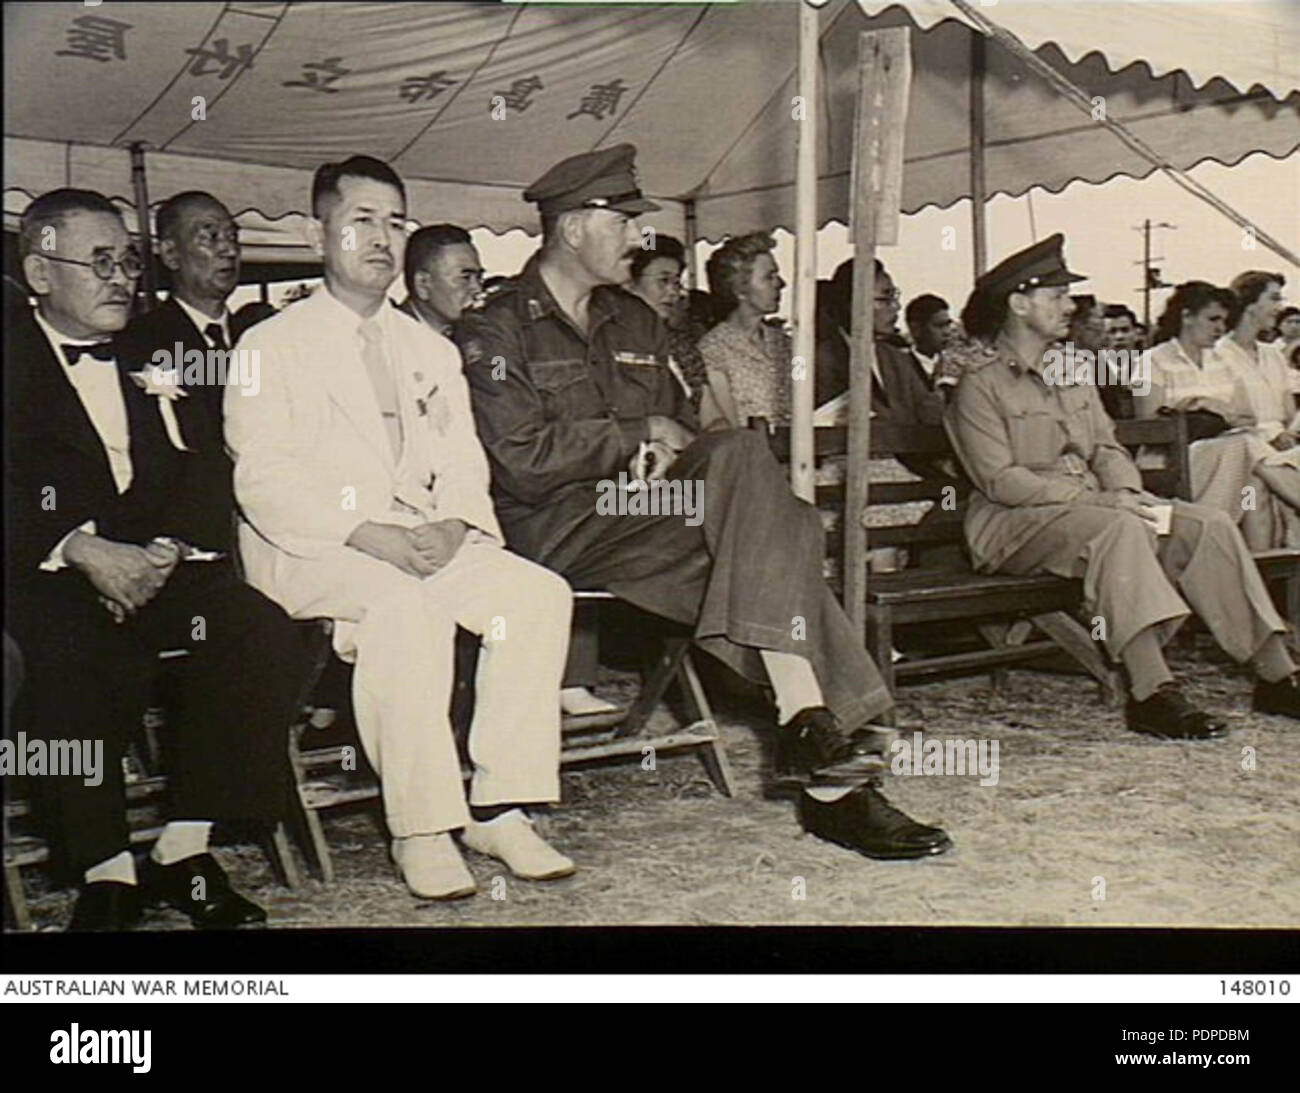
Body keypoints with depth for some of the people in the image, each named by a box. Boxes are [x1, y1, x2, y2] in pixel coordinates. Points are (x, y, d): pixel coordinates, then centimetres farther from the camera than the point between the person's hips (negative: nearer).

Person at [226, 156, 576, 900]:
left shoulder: (433, 351, 22)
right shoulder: (271, 345, 5)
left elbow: (464, 462, 14)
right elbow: (264, 480, -7)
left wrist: (453, 523, -10)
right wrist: (364, 533, -20)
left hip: (431, 542, 5)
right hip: (313, 550, -5)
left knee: (539, 591, -20)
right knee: (404, 608, -36)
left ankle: (499, 807, -16)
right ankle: (421, 828, -26)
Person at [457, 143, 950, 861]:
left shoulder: (634, 323, 24)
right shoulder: (497, 332, 1)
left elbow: (679, 424, 24)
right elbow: (525, 462, -11)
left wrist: (666, 456, -2)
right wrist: (642, 435, -5)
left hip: (643, 506, 7)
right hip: (557, 527, -7)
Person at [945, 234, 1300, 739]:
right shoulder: (980, 386, -5)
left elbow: (1107, 449, 16)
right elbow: (1000, 481, -15)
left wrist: (1126, 492, -8)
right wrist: (1097, 500, -20)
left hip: (1094, 506, 8)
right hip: (1016, 523, -7)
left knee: (1211, 526, -11)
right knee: (1119, 530, -36)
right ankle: (1151, 693, -41)